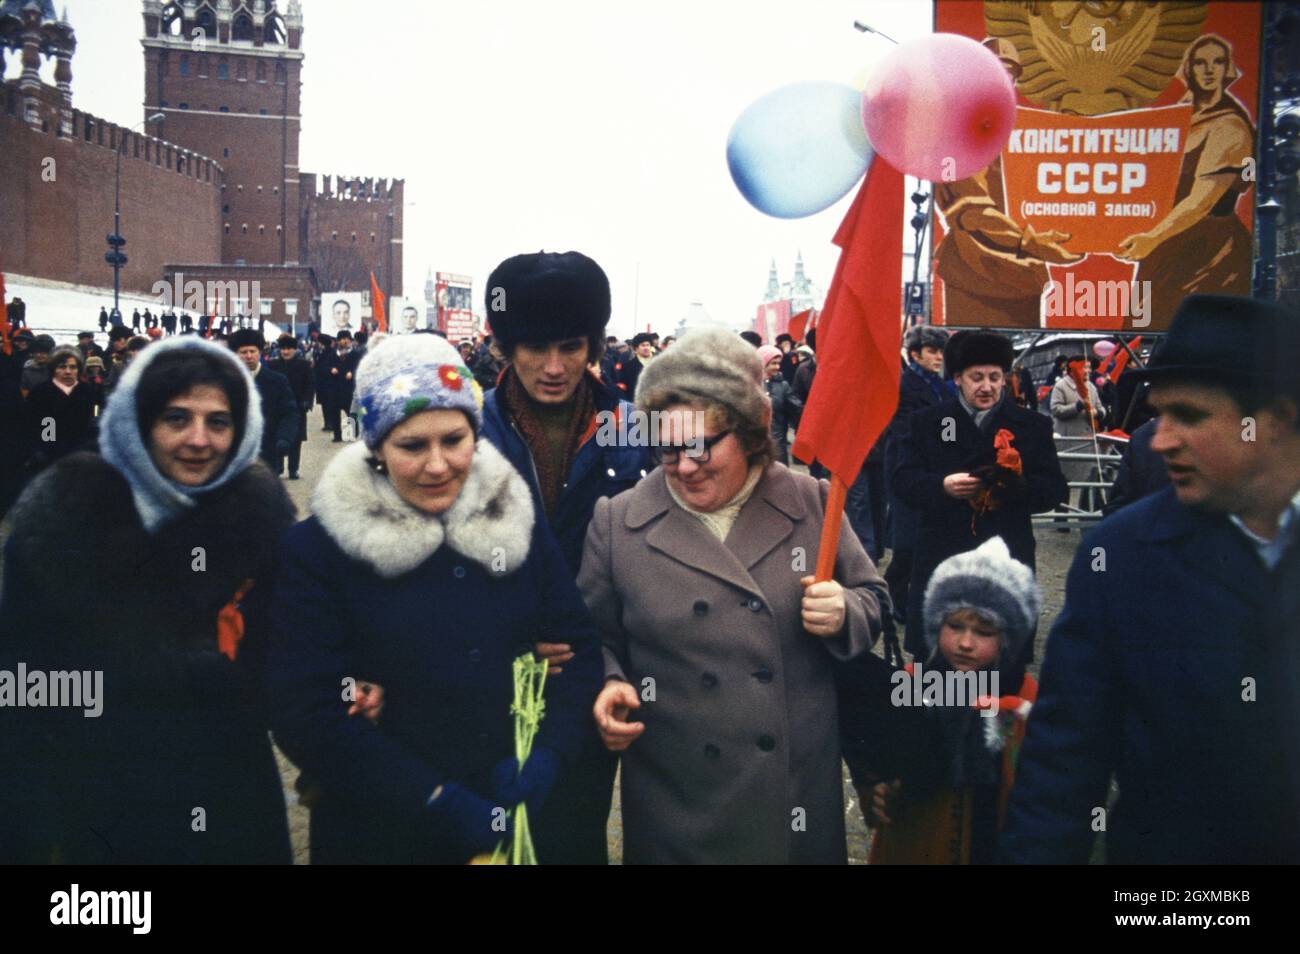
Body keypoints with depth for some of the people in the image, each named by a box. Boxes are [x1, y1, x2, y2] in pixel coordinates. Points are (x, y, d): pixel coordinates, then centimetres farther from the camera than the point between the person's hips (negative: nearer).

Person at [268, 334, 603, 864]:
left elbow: (578, 649, 1)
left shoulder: (516, 522, -1)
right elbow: (307, 713, -14)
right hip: (381, 835, -3)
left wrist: (546, 757, -15)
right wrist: (438, 801, -19)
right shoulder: (317, 548, -11)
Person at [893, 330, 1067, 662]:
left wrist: (1020, 486, -19)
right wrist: (942, 486, -19)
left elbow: (1055, 488, 2)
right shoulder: (926, 422, 7)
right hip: (941, 557, 0)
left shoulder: (1032, 425, 7)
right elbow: (904, 480, 0)